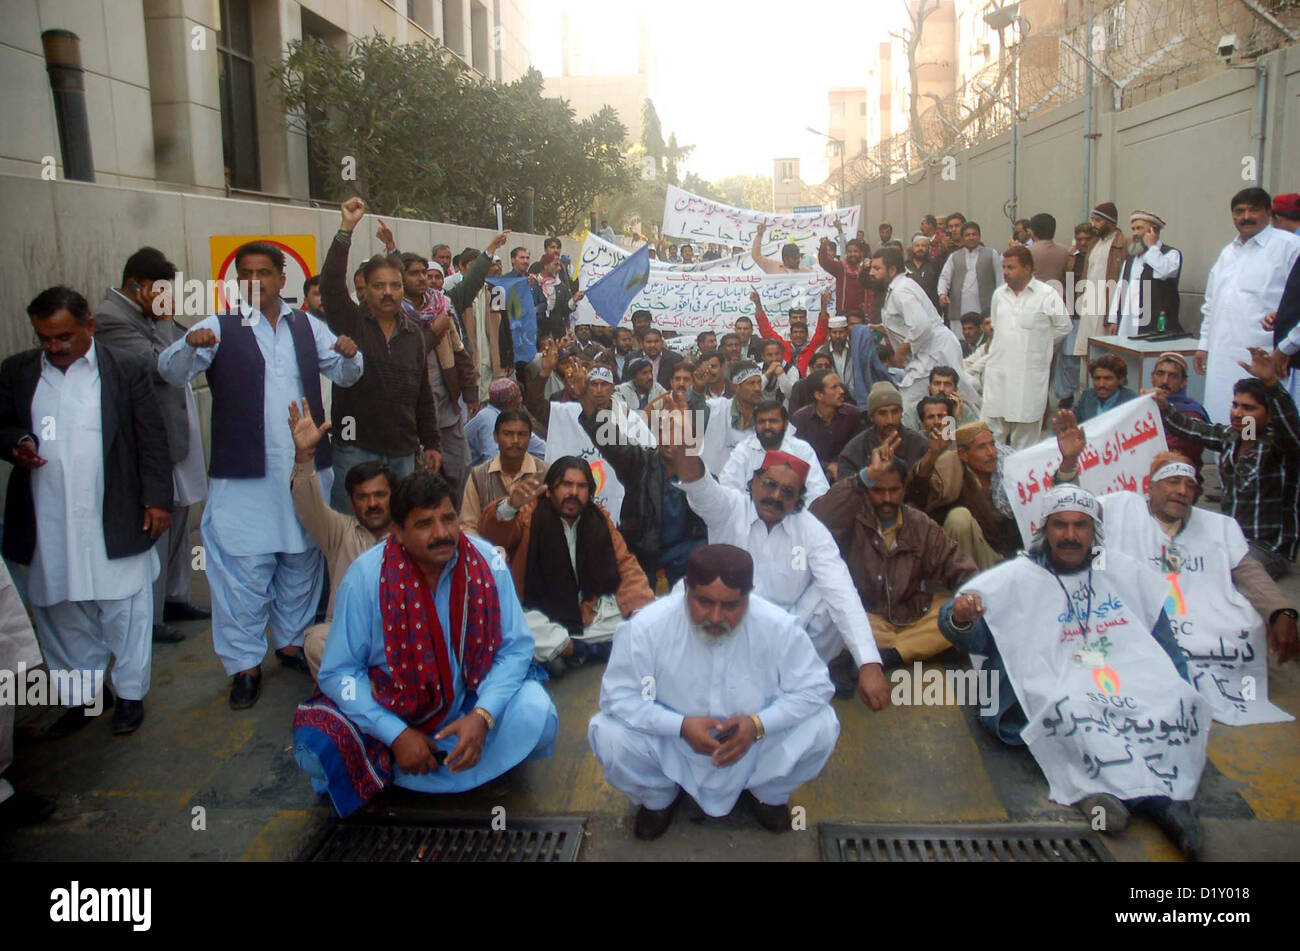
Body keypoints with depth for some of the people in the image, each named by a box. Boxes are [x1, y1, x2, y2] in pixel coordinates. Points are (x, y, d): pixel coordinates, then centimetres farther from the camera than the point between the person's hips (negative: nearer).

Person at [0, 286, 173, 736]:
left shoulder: (129, 369, -2)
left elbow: (151, 440, -2)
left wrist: (157, 499, -7)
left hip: (115, 522, -3)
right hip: (47, 526, 3)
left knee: (124, 612, 7)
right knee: (61, 616, 12)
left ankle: (130, 694, 22)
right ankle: (80, 697, 27)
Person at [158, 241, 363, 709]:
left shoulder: (306, 325, 12)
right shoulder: (220, 328, 0)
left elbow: (345, 375, 11)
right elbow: (171, 370, -11)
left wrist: (350, 355, -12)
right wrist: (191, 345, -33)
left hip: (307, 467, 4)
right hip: (245, 473, -4)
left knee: (302, 561, 14)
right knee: (244, 569, -2)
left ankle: (292, 640, 30)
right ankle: (245, 663, 9)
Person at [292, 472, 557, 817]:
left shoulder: (487, 563, -13)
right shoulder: (366, 575, -17)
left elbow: (516, 648, -8)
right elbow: (338, 672, -13)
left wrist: (481, 717, -24)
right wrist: (397, 735, -21)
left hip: (467, 708, 1)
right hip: (389, 712, 0)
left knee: (536, 714, -24)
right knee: (317, 742, -26)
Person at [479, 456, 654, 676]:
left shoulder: (599, 519, 6)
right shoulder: (531, 515, -5)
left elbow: (625, 564, 5)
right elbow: (492, 530, -23)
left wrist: (643, 609, -13)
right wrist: (511, 505, -46)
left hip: (593, 612, 3)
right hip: (543, 619, -3)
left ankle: (559, 648, -13)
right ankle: (592, 650, -17)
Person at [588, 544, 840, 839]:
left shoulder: (778, 627, -22)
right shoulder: (646, 627, -25)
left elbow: (813, 687, -12)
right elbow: (617, 696, -18)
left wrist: (759, 724, -29)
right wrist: (681, 726, -31)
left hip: (755, 747, 1)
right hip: (672, 749, 0)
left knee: (821, 728, -21)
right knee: (609, 735, -26)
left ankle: (768, 793, 12)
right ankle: (657, 798, 9)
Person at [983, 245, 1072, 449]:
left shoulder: (1047, 295, -4)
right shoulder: (999, 294, 12)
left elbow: (1063, 327, 5)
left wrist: (1039, 345, 12)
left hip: (1030, 374, -4)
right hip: (998, 371, 4)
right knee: (992, 430, 5)